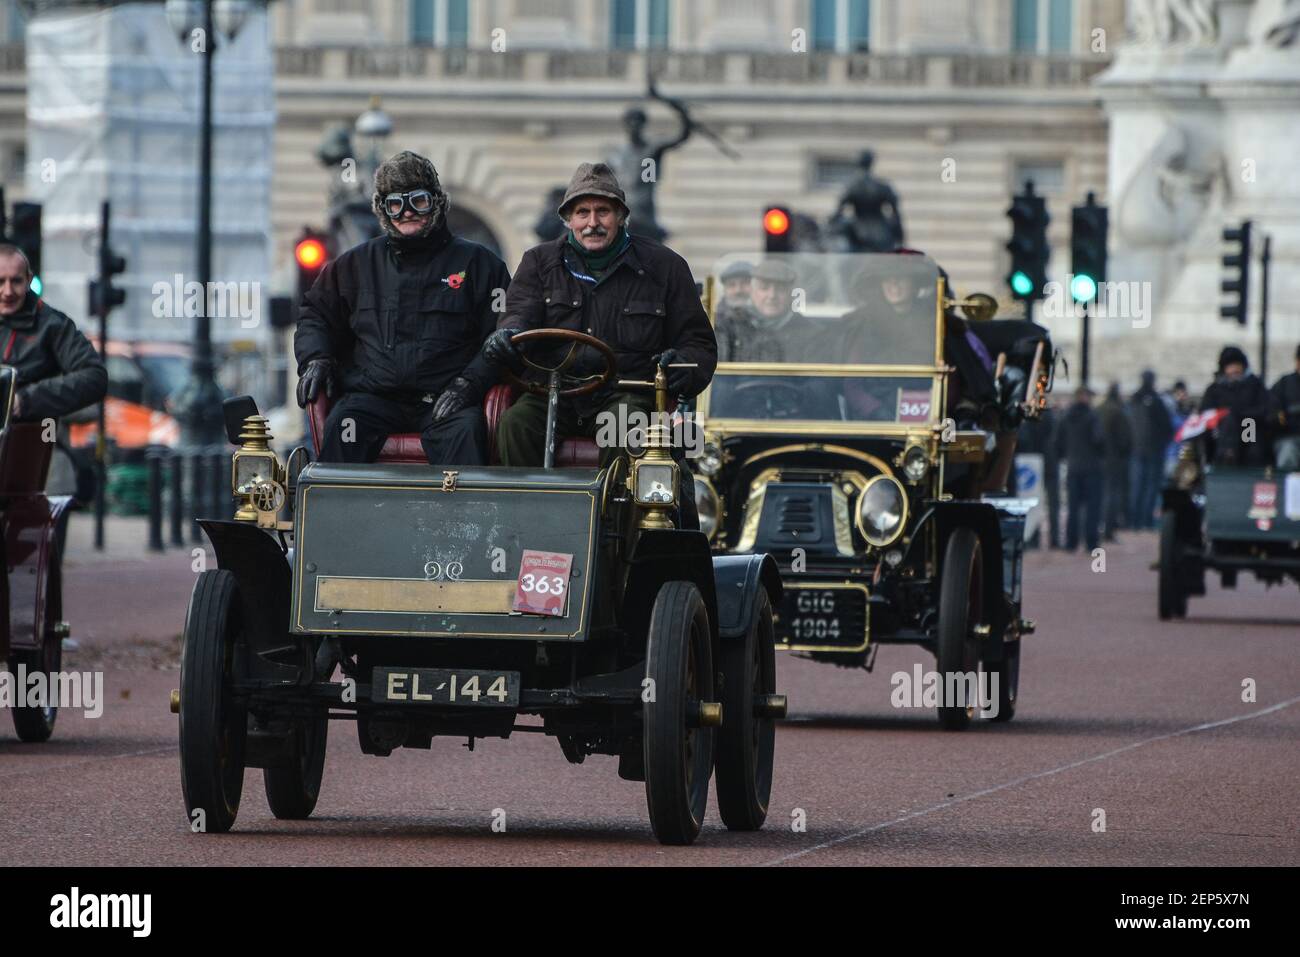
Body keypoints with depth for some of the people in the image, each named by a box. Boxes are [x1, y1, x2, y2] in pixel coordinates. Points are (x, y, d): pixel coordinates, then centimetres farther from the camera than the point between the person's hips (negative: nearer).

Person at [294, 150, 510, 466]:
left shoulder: (475, 262, 12)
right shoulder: (359, 262, 21)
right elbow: (317, 313, 31)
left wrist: (469, 382, -8)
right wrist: (315, 359, 10)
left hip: (442, 401, -2)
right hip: (372, 397, 2)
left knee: (466, 431, -34)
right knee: (342, 427, -30)